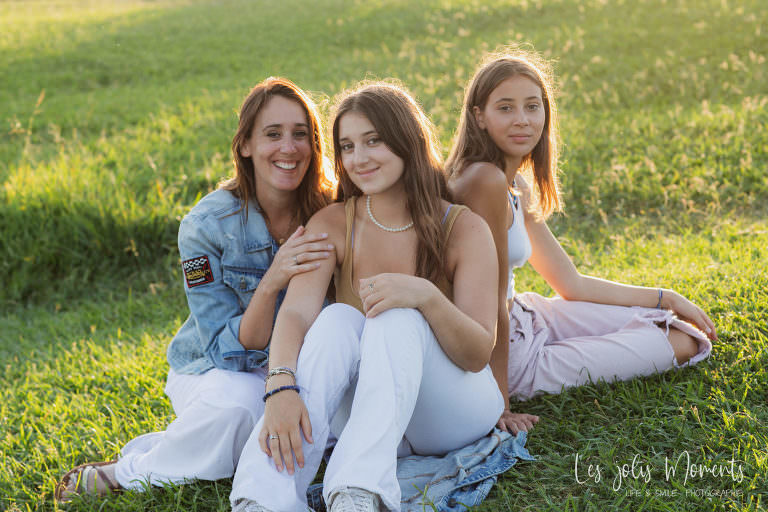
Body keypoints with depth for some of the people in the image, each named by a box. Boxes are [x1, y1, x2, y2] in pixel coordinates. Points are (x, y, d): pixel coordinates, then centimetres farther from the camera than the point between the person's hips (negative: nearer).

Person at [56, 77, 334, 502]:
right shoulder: (206, 226, -19)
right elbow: (229, 351, -20)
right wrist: (270, 283, -37)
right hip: (214, 371, -4)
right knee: (238, 401, -38)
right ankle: (129, 471, -10)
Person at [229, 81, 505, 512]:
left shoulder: (464, 228, -8)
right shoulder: (332, 226, -3)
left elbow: (479, 354, -15)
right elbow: (295, 313, -20)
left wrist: (426, 296, -34)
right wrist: (282, 386, -40)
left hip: (452, 408, -1)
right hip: (363, 413, 2)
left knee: (398, 317, -30)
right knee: (338, 318, -29)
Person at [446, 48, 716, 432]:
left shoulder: (518, 184, 6)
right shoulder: (485, 181, -24)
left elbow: (570, 283, 12)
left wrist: (666, 299, 16)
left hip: (518, 318, 9)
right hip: (508, 354, -9)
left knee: (687, 333, 17)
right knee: (683, 344, 6)